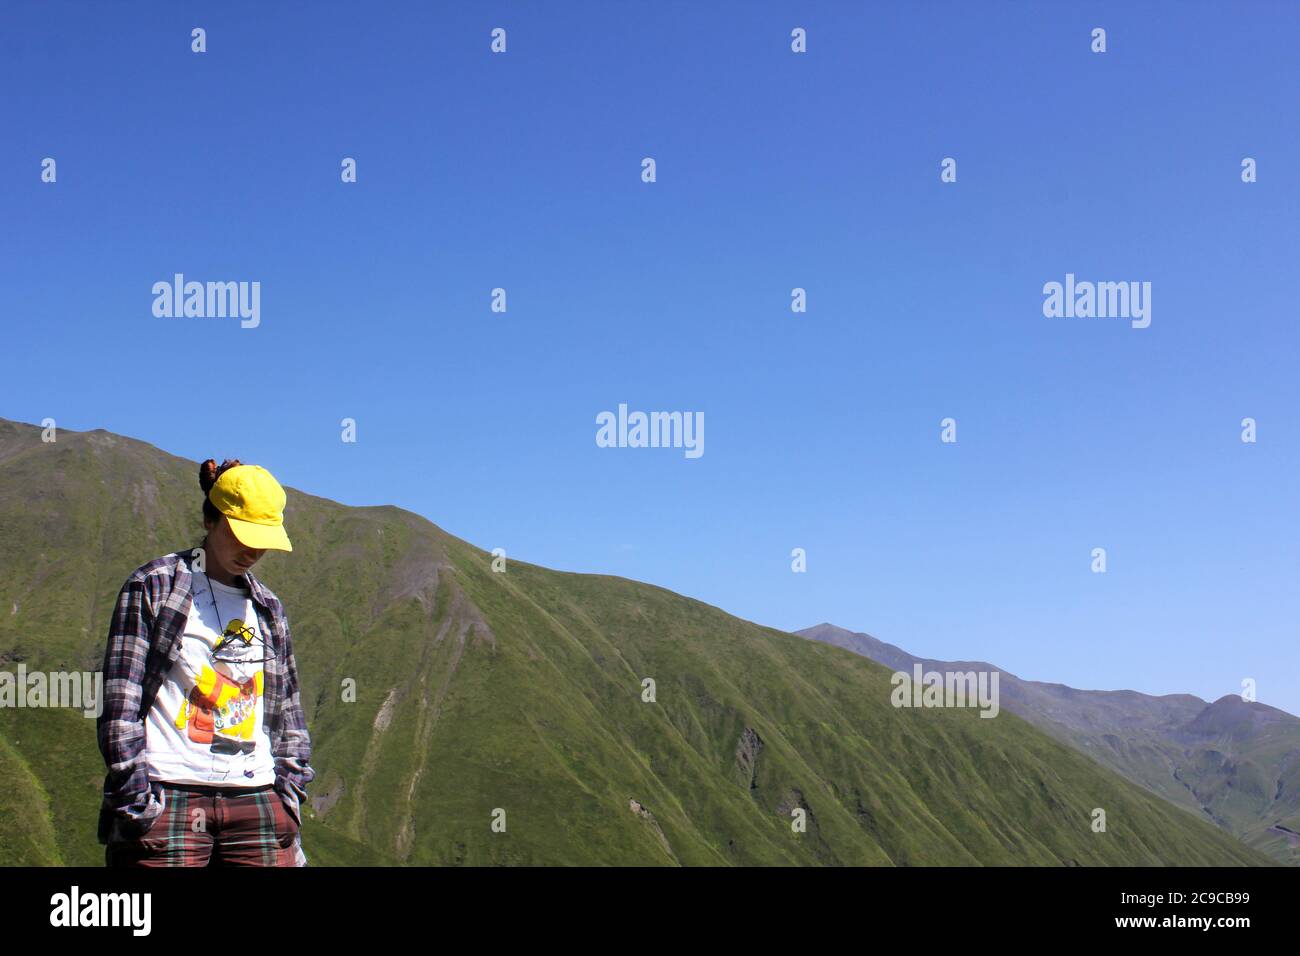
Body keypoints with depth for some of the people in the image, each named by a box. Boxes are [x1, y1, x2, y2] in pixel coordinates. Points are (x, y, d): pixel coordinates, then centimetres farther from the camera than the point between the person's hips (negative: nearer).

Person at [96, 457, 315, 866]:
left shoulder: (267, 607, 17)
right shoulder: (154, 586, 2)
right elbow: (120, 702, -3)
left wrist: (289, 794, 12)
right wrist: (135, 798, -10)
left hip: (256, 798, 4)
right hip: (169, 797, -4)